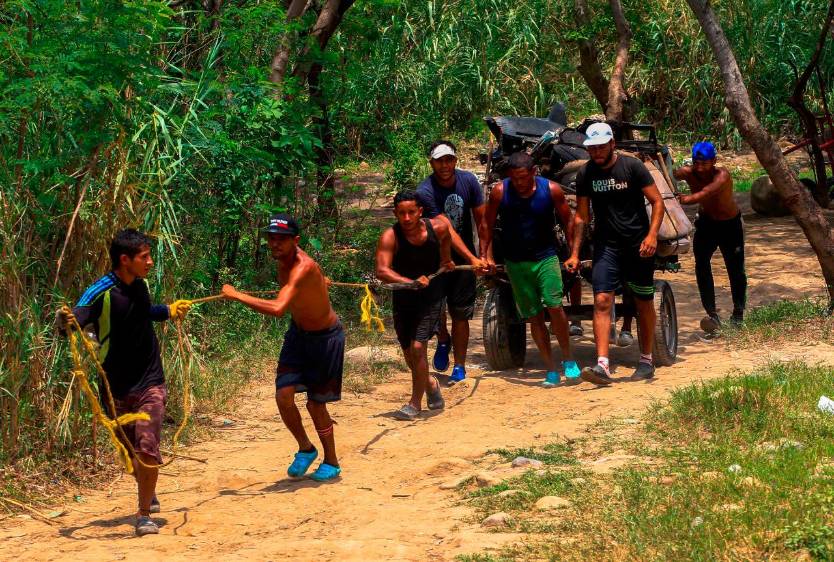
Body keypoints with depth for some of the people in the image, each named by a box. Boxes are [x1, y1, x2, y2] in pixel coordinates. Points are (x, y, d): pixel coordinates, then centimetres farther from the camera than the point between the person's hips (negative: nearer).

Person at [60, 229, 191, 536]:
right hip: (117, 388, -2)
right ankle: (147, 495, 42)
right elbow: (78, 319, -29)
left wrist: (170, 310, 20)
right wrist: (66, 321, -49)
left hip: (150, 382, 2)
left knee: (147, 448, -14)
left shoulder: (141, 285, 3)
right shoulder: (101, 292, -16)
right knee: (130, 452, 13)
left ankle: (145, 514, -4)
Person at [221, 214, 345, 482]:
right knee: (283, 396, -6)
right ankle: (305, 449, 18)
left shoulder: (303, 268, -35)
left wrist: (236, 295, -40)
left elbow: (278, 308, -48)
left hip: (325, 338, -7)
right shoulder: (283, 259, -9)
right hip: (298, 333, 7)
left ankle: (331, 463, 23)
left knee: (315, 403, 1)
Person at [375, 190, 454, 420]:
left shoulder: (438, 228, -15)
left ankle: (415, 403, 0)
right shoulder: (390, 236, -21)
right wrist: (411, 282, -47)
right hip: (403, 296, 1)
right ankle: (430, 384, 43)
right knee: (409, 353, 12)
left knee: (418, 347, -15)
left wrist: (446, 260, 11)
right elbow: (382, 271, -35)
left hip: (431, 295, -1)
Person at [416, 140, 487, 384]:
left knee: (460, 314, 4)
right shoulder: (425, 191, -19)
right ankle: (443, 341, 19)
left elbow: (481, 220, 1)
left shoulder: (468, 181, -7)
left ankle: (459, 367, 13)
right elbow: (447, 230, -25)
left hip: (464, 259, 2)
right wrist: (473, 259, -32)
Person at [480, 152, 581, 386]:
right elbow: (487, 224, 2)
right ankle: (551, 369, 10)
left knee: (554, 306, -15)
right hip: (516, 262, 1)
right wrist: (485, 255, -3)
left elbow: (568, 222, 2)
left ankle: (568, 360, 4)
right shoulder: (500, 191, -8)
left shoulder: (551, 190, -9)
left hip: (546, 257, -1)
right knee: (534, 316, 3)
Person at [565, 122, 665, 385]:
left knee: (644, 303, 9)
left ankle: (646, 361, 23)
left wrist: (652, 235, -19)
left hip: (638, 245, -2)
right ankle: (602, 365, -20)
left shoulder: (632, 167, -8)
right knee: (602, 301, -13)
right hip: (606, 246, 2)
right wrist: (575, 254, 5)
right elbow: (581, 215, 9)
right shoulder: (585, 174, 2)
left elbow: (657, 202, -6)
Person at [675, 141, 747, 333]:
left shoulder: (722, 175, -31)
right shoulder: (689, 173, -18)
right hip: (706, 222, 2)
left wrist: (689, 198, -66)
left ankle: (737, 315, 24)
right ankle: (712, 315, -20)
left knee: (735, 270, 4)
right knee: (701, 263, -18)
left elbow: (708, 191, -49)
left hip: (730, 224, -2)